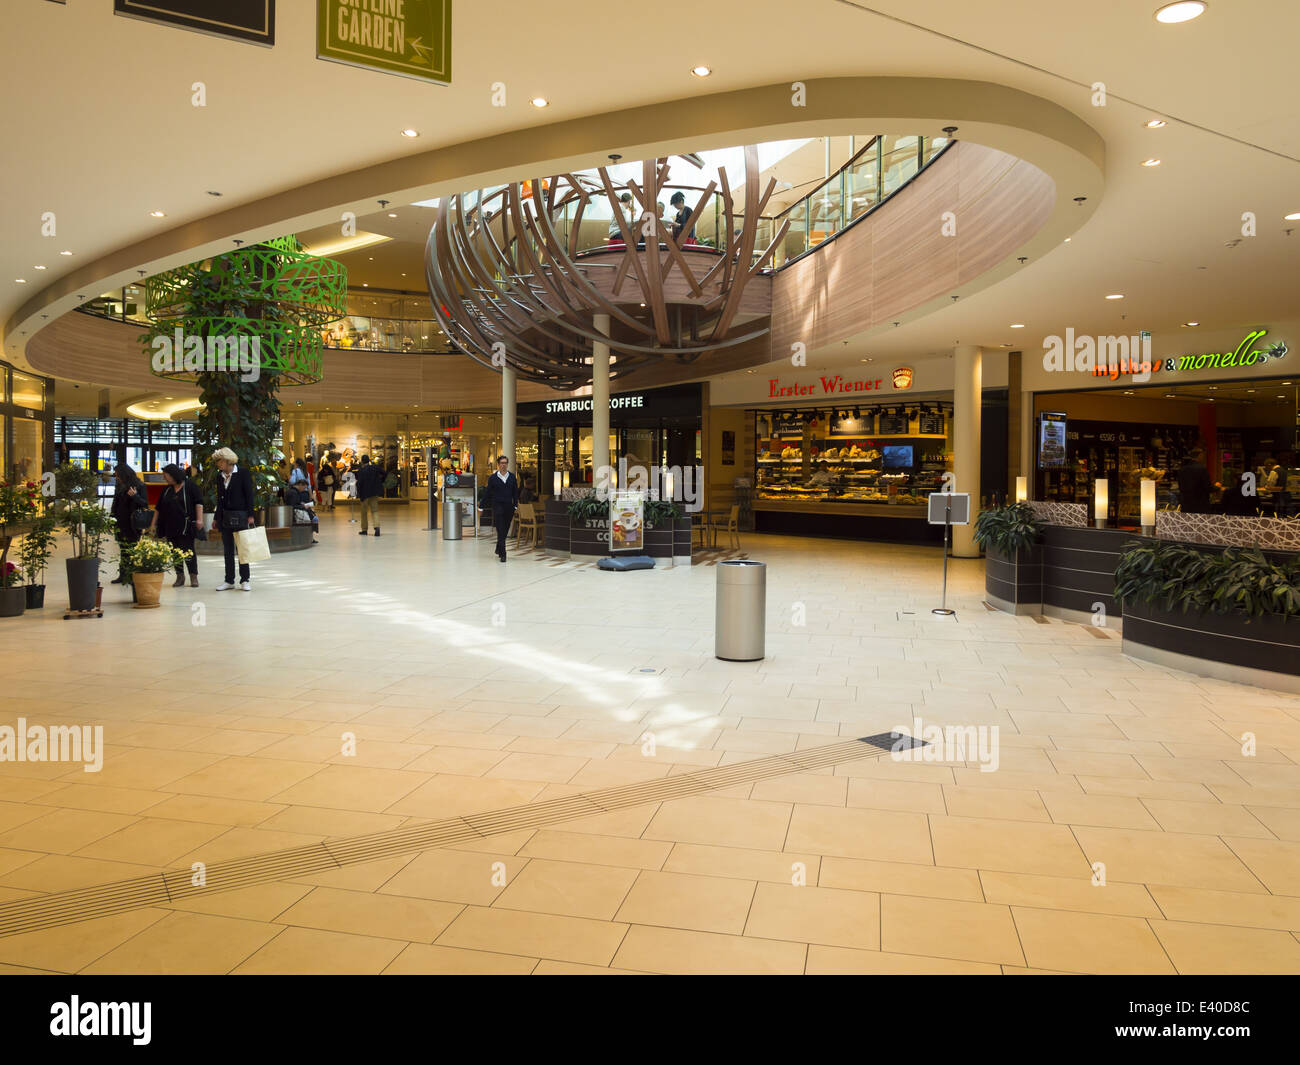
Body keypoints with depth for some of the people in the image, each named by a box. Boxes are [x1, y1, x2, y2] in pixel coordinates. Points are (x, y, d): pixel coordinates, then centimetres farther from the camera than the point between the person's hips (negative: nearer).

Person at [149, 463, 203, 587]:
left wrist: (199, 519, -16)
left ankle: (194, 577, 1)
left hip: (186, 527, -6)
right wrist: (153, 524, 15)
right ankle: (180, 577, 13)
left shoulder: (190, 486, -3)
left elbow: (199, 502, -7)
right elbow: (158, 508, 17)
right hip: (170, 527, 6)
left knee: (188, 551, -6)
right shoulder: (167, 490, 14)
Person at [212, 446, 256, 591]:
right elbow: (220, 499, 17)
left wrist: (251, 515, -13)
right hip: (225, 517, 6)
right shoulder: (220, 477, 12)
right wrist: (216, 518, 16)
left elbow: (249, 495, -7)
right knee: (228, 550, 9)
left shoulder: (243, 473, -5)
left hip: (240, 516, -6)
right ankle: (229, 580, 15)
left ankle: (245, 579, 6)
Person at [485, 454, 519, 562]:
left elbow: (515, 493, 10)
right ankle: (502, 554, -14)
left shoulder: (512, 477, 9)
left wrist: (515, 506, 2)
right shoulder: (493, 478, 2)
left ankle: (498, 550, 32)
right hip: (497, 506, -3)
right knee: (501, 532, -11)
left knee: (505, 531, 12)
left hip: (509, 507, 3)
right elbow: (489, 494, 5)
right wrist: (491, 507, 2)